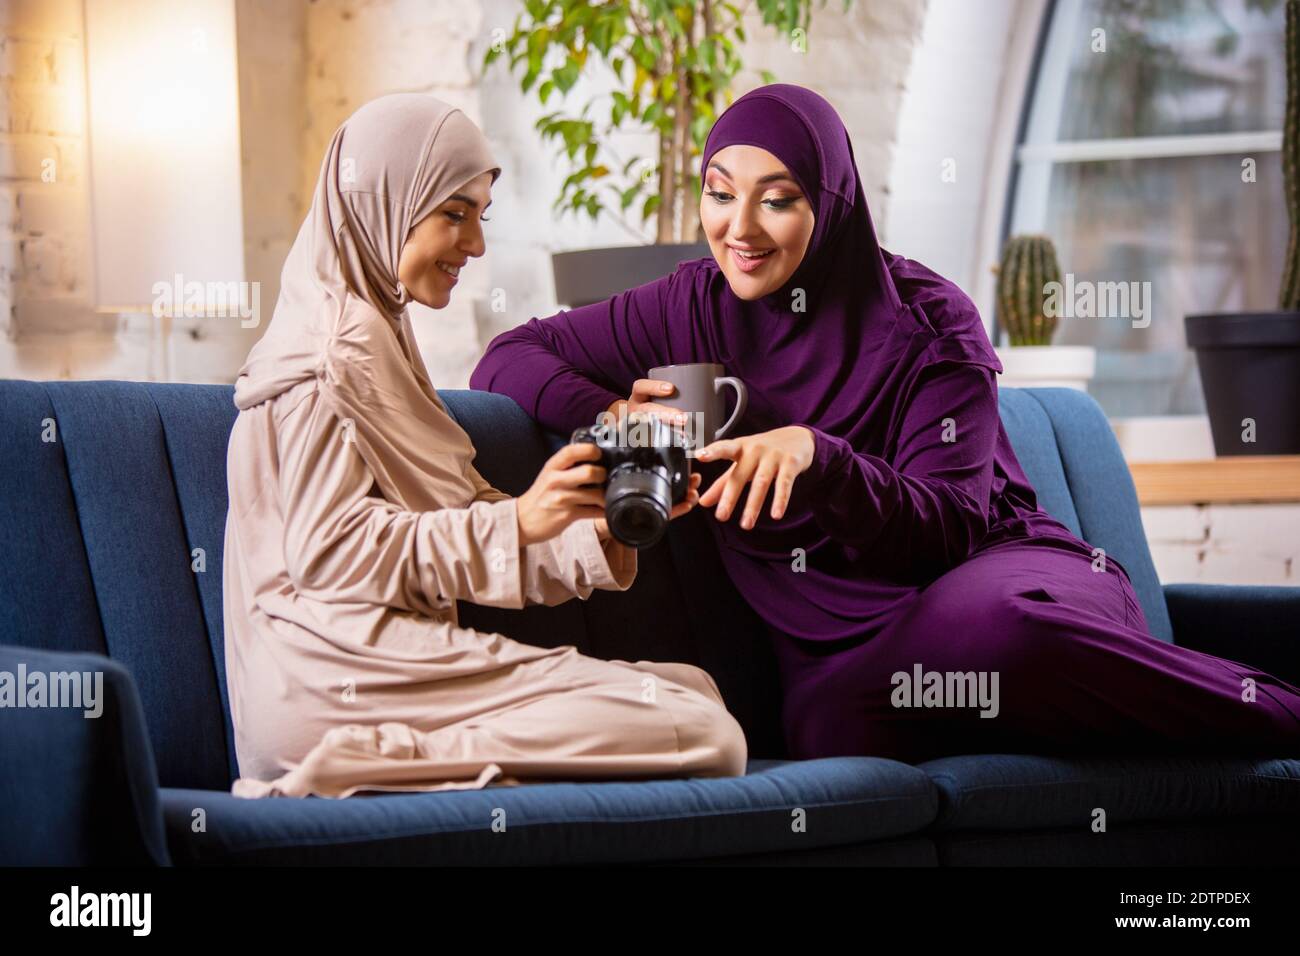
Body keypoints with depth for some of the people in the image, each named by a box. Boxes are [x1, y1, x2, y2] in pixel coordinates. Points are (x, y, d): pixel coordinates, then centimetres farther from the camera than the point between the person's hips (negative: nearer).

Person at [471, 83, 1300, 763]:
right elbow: (509, 358, 10)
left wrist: (819, 457, -26)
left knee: (988, 627, -42)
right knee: (835, 718, -38)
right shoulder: (693, 310, 7)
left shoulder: (926, 320, -3)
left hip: (991, 576, -2)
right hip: (839, 637, 3)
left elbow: (953, 526, -8)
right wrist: (615, 416, -11)